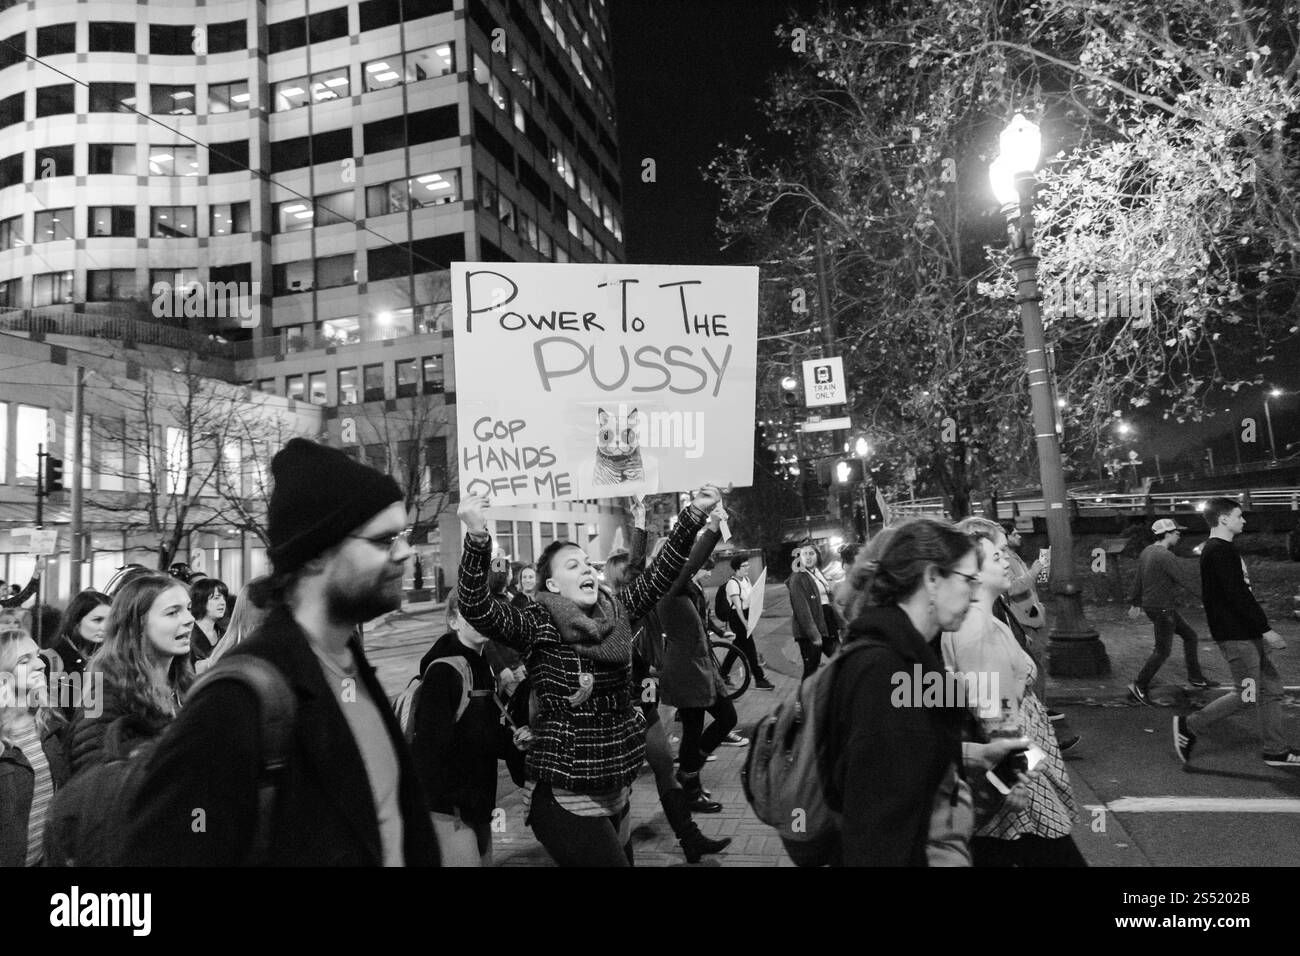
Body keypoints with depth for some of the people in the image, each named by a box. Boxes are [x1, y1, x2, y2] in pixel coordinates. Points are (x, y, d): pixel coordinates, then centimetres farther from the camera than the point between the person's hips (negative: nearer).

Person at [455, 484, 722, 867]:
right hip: (566, 795, -6)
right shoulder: (538, 627, -12)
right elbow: (476, 606, -25)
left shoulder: (616, 613, 5)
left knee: (622, 858, 19)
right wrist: (477, 537, -40)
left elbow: (660, 573, 5)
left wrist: (693, 516, -5)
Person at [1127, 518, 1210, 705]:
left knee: (1189, 635, 19)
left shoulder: (1147, 551, 7)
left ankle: (1195, 677, 29)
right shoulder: (1165, 556, -22)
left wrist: (1135, 603, 25)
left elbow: (1138, 579, 16)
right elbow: (1185, 578, -24)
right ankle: (1139, 686, 2)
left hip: (1151, 604, 10)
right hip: (1162, 609, -10)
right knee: (1163, 651, -2)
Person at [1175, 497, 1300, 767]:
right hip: (1236, 636, -10)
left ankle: (1276, 751, 20)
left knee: (1271, 688, 12)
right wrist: (1266, 629, -21)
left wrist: (1262, 628, 22)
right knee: (1248, 696, -5)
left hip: (1248, 633, 10)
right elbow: (1238, 596, -23)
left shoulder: (1222, 550, 15)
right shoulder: (1219, 551, -18)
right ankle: (1189, 726, 5)